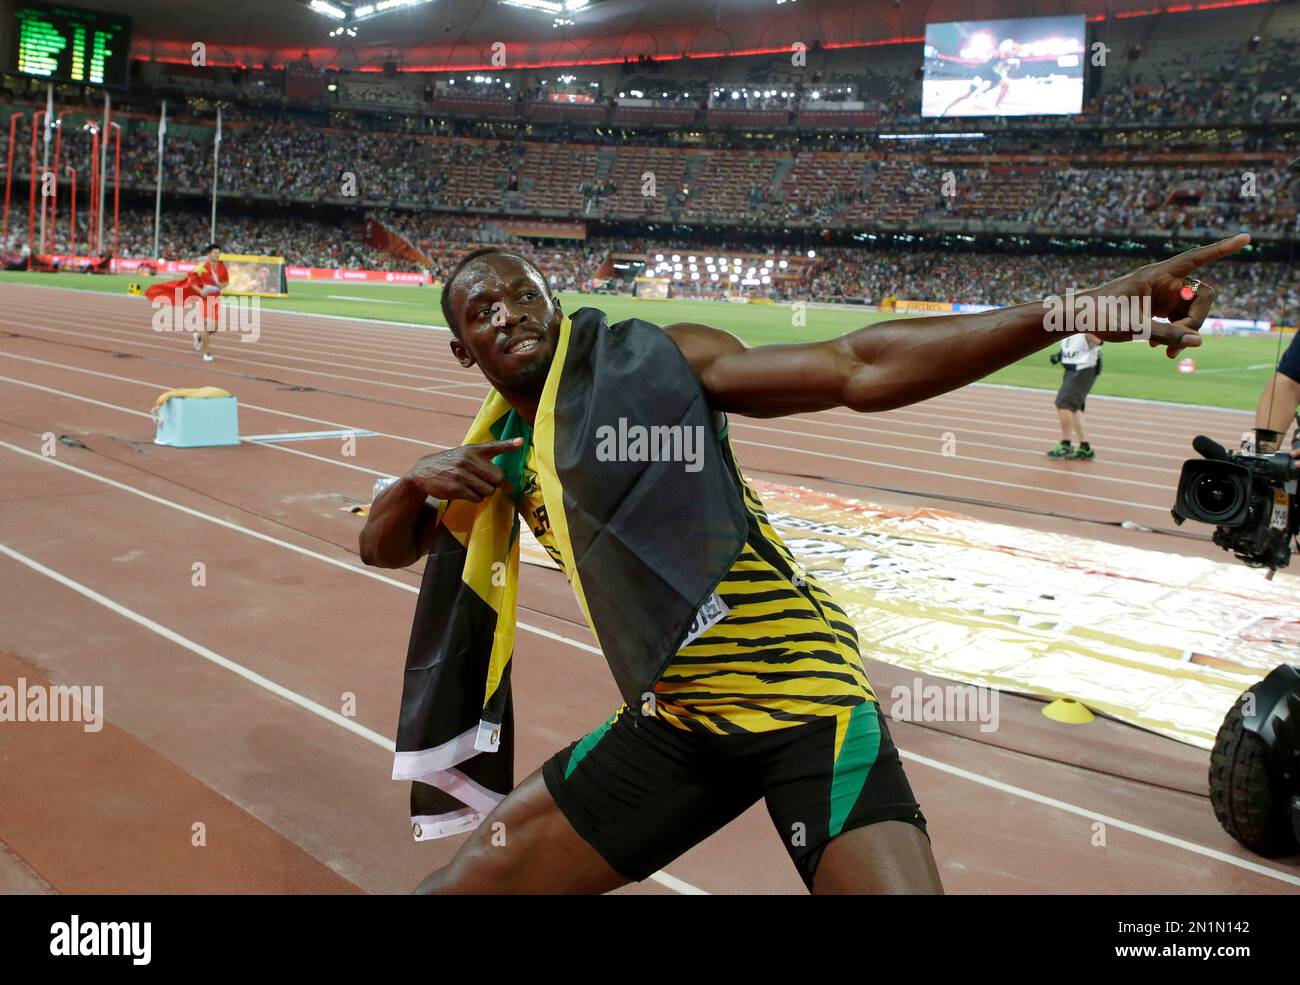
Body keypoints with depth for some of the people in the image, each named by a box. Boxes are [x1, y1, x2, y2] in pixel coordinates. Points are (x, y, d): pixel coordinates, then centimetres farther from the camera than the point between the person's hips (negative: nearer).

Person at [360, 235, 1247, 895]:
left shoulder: (656, 358, -8)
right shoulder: (500, 454, 10)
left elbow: (859, 368, -18)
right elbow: (383, 547, 22)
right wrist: (418, 480, -3)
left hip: (806, 703, -5)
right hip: (673, 727, 6)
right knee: (462, 882, 9)